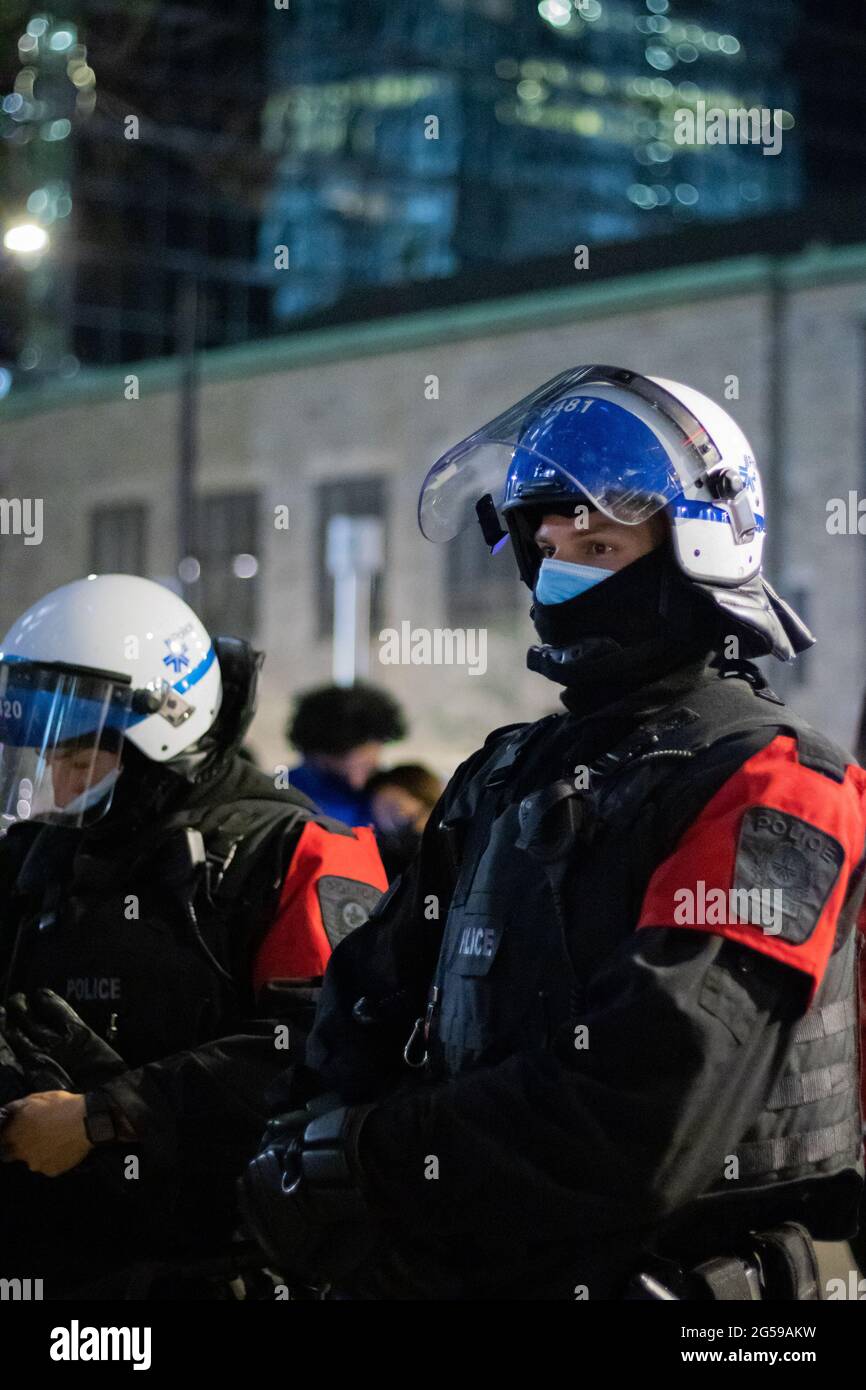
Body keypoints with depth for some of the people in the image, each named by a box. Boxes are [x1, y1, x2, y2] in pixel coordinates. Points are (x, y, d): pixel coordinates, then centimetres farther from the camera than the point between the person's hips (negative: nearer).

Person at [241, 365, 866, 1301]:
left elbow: (642, 1109, -23)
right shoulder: (510, 776, 13)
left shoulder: (763, 784, -14)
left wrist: (366, 1160, -17)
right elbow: (373, 996, 8)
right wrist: (315, 1139, -13)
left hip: (654, 1268, -7)